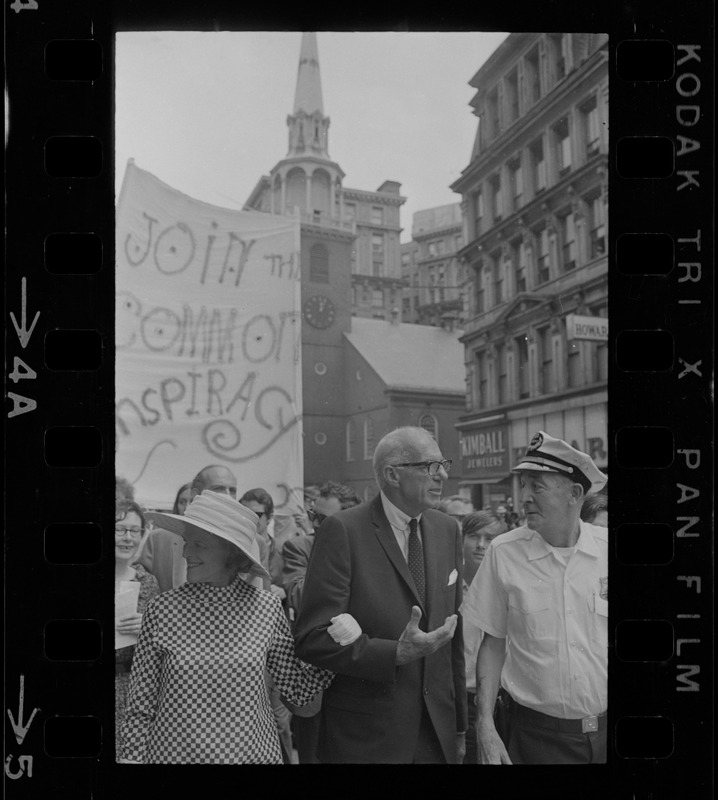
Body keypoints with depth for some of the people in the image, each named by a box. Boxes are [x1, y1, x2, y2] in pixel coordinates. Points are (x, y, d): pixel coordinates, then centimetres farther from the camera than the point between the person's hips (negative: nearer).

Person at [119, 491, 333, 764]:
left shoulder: (266, 607, -6)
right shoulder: (161, 609, -10)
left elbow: (298, 689, -1)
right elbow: (141, 707, -4)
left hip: (252, 751, 1)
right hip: (172, 752, -1)